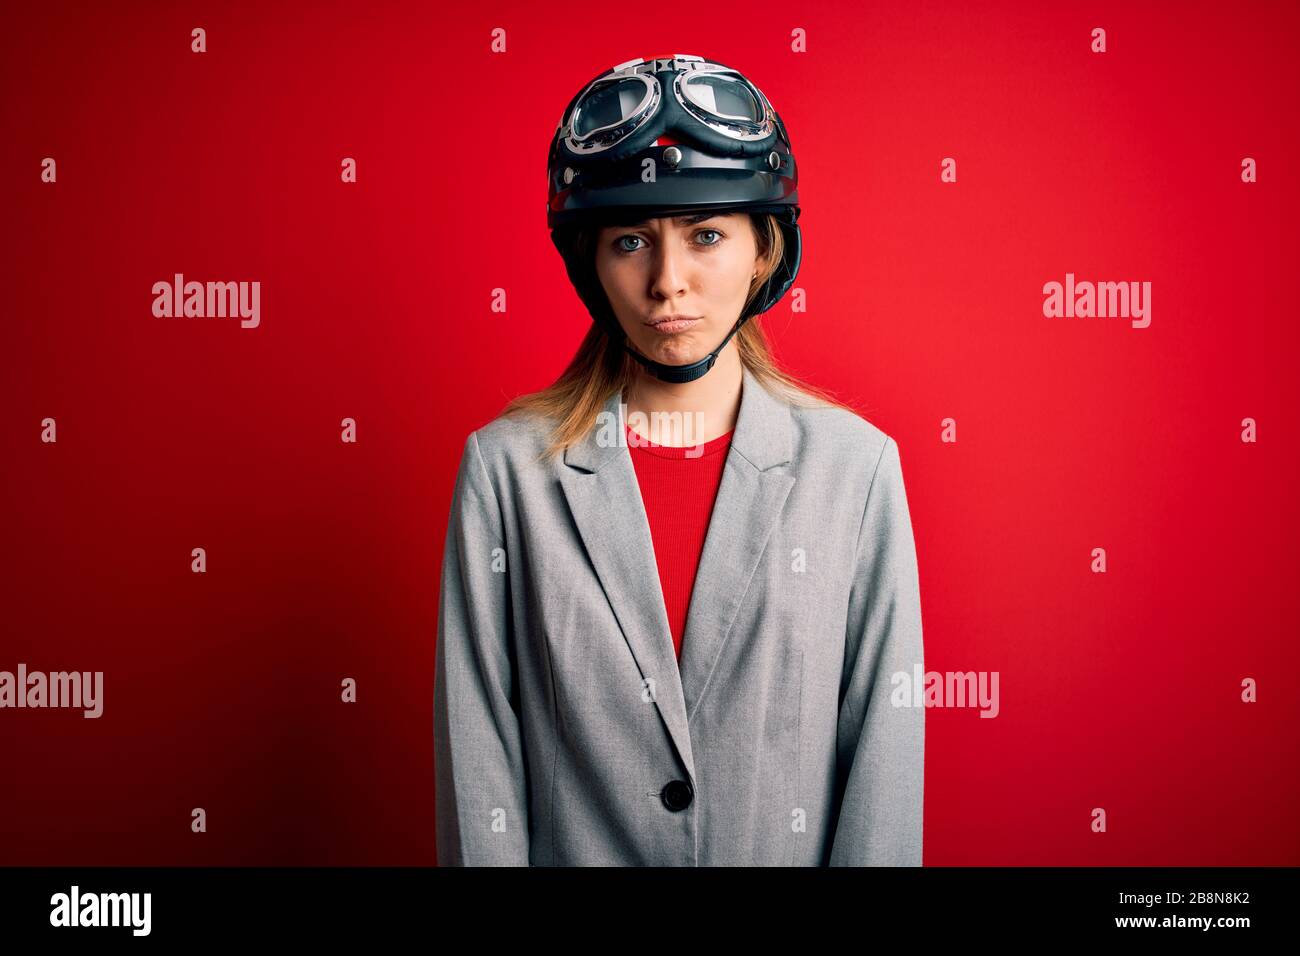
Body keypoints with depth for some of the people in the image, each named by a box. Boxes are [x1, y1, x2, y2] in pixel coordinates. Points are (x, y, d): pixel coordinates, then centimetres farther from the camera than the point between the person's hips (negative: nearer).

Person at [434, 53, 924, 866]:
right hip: (573, 847, 0)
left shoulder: (857, 465, -11)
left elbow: (884, 747, -10)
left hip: (790, 849, 1)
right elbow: (478, 758, -10)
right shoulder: (506, 466, -12)